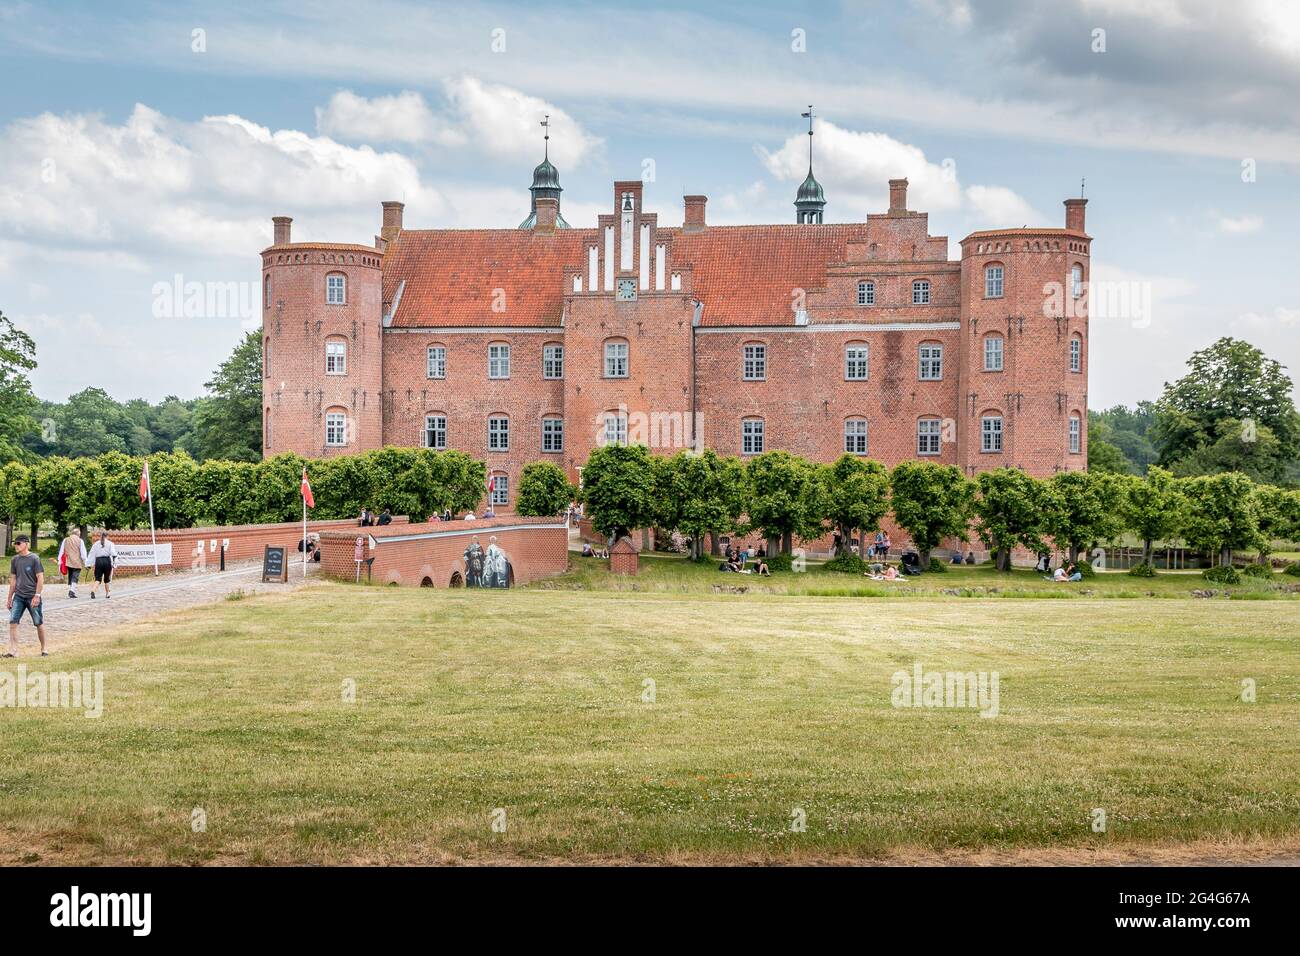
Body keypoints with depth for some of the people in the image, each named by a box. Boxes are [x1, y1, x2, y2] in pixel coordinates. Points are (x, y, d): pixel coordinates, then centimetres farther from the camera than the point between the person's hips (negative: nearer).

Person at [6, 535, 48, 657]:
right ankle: (13, 651, -5)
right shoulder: (15, 560, 8)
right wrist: (10, 598, 14)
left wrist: (37, 595, -16)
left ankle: (44, 649, 18)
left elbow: (40, 578, -9)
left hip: (32, 596, -5)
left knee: (39, 623, 4)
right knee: (13, 622, -7)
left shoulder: (34, 559, -8)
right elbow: (13, 579, 15)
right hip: (19, 596, 5)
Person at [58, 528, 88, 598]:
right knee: (75, 578, -5)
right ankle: (72, 590, -20)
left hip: (68, 563, 4)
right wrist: (85, 563, 1)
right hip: (77, 563, -4)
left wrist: (59, 561, 11)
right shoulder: (80, 541, -4)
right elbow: (83, 553, -5)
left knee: (70, 577, 16)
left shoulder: (65, 540, 6)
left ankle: (70, 590, 18)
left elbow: (61, 551, 7)